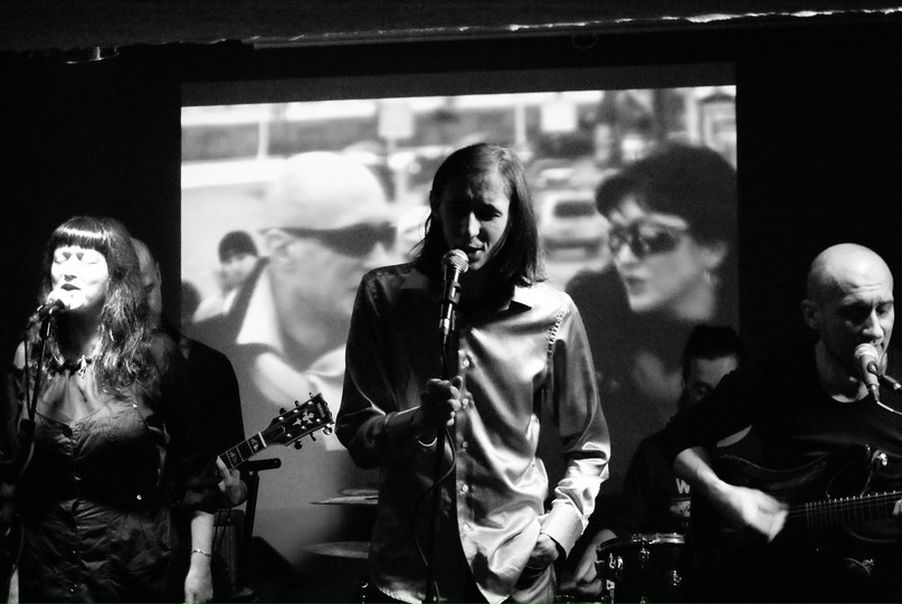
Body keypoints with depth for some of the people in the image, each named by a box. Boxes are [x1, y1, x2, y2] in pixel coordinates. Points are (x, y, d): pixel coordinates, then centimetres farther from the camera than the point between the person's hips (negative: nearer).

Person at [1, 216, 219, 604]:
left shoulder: (153, 354, -4)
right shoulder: (31, 356, 3)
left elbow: (194, 469, -2)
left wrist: (200, 561, -5)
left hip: (139, 568, -3)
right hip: (47, 568, 3)